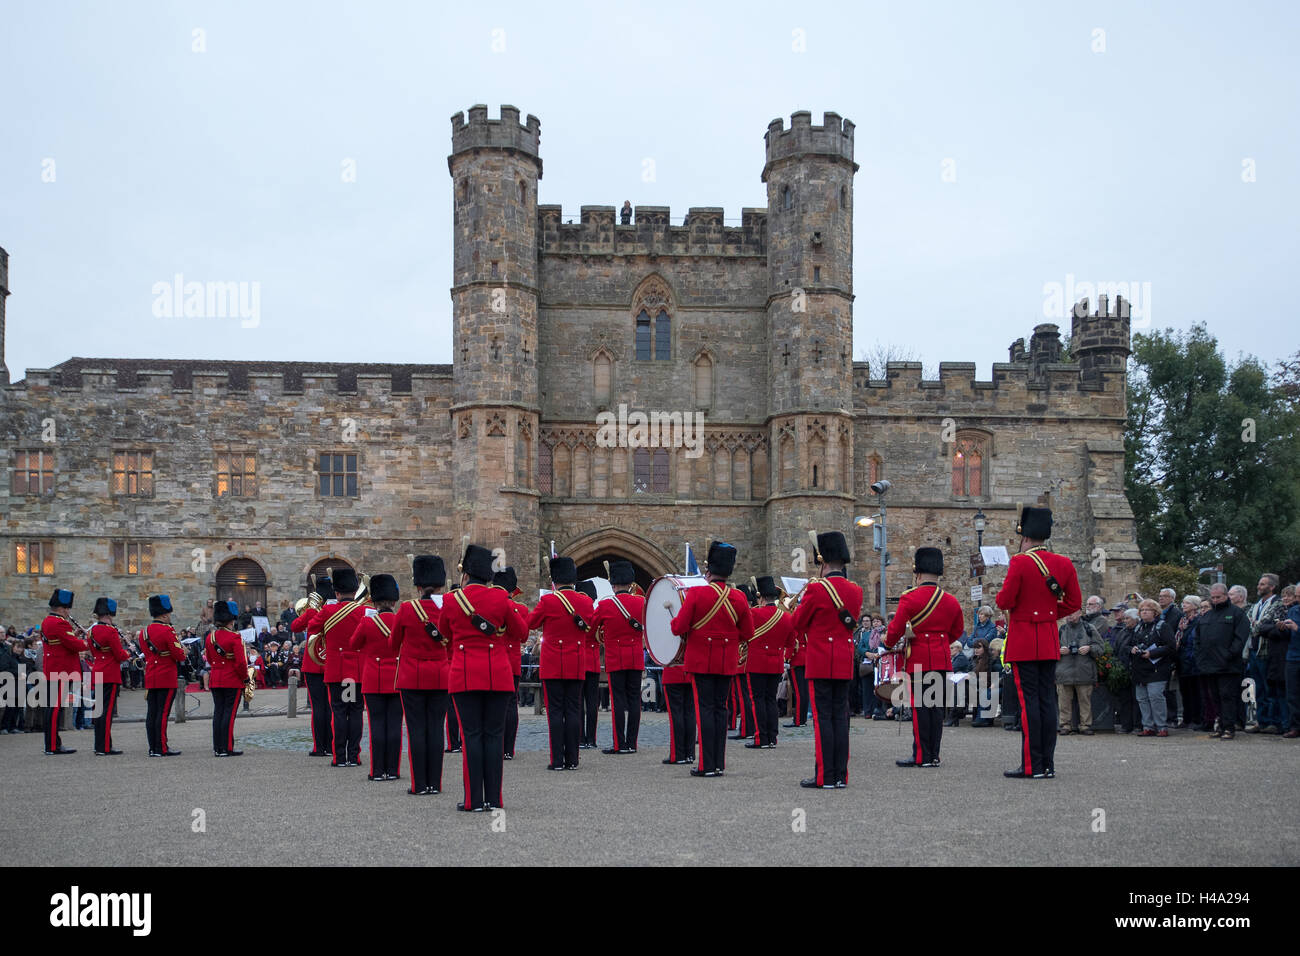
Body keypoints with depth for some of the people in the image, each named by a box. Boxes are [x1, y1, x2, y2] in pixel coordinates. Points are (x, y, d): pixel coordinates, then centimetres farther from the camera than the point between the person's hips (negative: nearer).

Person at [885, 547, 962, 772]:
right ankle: (934, 755, 12)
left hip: (919, 659, -5)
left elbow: (895, 629, -9)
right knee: (936, 706, 9)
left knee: (919, 707, -1)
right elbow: (958, 630, 18)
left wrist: (889, 644, 11)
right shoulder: (951, 601, 6)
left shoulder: (910, 599, -11)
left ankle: (922, 755, 0)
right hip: (942, 659, 5)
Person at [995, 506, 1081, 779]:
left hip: (1023, 641, -5)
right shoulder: (1064, 564, 5)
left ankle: (1032, 766, -4)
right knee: (1048, 700, 8)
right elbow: (1074, 603, 10)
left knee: (1029, 701, -4)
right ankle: (1048, 765, 9)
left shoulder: (1020, 562, -13)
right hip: (1050, 642, 6)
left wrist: (1002, 595, 7)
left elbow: (1004, 602, -14)